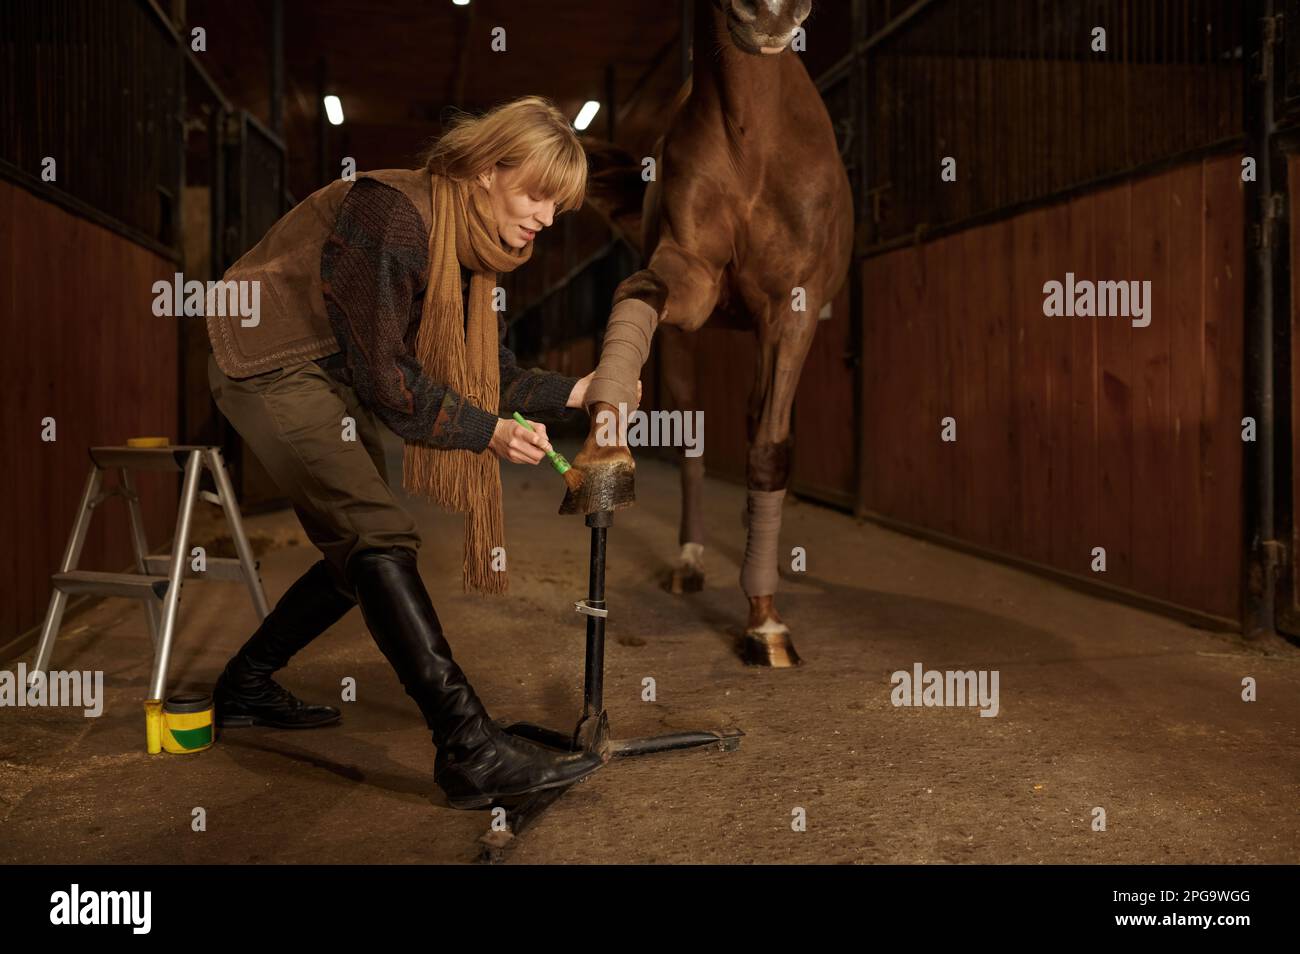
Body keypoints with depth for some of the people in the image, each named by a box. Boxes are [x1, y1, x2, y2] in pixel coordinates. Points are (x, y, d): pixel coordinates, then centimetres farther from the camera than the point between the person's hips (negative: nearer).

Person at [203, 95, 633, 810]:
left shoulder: (473, 241, 5)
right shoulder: (394, 214, -24)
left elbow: (488, 368, 6)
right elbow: (384, 375, -23)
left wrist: (570, 392, -9)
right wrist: (488, 431, -19)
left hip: (333, 376, 10)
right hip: (270, 364, -10)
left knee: (359, 551, 10)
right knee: (379, 536, -23)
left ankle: (246, 688, 28)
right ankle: (469, 750, -28)